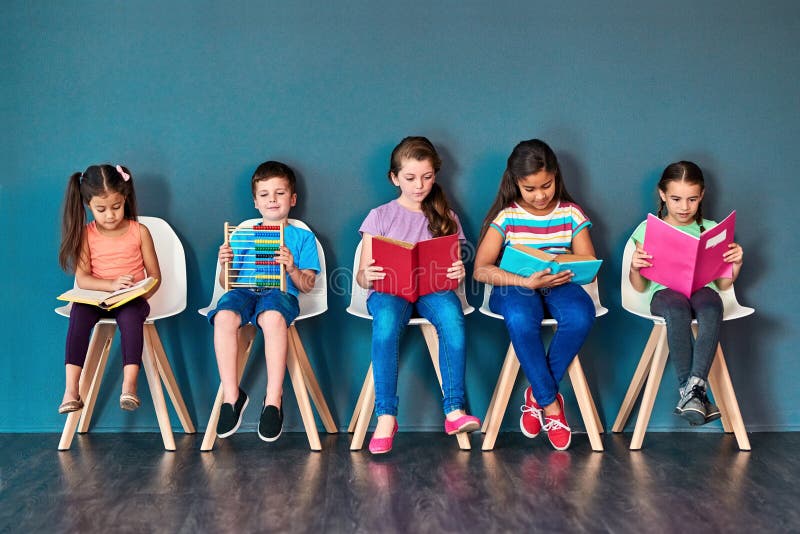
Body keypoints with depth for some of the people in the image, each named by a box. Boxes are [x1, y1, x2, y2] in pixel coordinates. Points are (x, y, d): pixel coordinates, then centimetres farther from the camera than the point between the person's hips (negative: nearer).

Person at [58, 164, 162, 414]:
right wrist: (112, 284, -24)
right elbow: (82, 279, -6)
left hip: (131, 300, -1)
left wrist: (140, 294, -19)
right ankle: (71, 388, -35)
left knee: (131, 314, -36)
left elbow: (155, 276, 2)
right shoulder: (86, 234, 3)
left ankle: (129, 385, -40)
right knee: (79, 311, -32)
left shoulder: (139, 231, 1)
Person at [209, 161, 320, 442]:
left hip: (281, 292, -2)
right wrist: (225, 264, 0)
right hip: (244, 291, 3)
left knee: (273, 316, -40)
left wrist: (292, 268, -10)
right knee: (224, 316, -35)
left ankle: (273, 400, -35)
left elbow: (308, 285, 10)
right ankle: (231, 396, -28)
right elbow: (227, 282, 22)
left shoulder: (303, 237, 20)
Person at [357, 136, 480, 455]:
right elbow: (362, 276, 7)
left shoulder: (446, 218, 18)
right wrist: (366, 277, -18)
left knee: (452, 316, -35)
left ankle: (454, 411, -36)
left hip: (433, 290, 1)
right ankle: (386, 417, -35)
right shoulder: (380, 217, 12)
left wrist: (458, 274, -12)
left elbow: (453, 267, 13)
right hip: (389, 289, -1)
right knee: (386, 320, -38)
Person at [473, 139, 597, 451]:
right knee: (520, 319, -38)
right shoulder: (506, 217, -1)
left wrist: (569, 272, -20)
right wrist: (526, 282, -22)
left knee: (580, 315, -34)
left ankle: (538, 396, -16)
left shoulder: (571, 214, 5)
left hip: (560, 285, 2)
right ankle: (550, 404, -21)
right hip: (515, 286, -2)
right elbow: (481, 270, -9)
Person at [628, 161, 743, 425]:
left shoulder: (711, 230, 17)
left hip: (702, 290, 1)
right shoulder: (648, 229, 13)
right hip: (664, 292, -1)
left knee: (711, 305, -37)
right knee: (677, 307, -39)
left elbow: (723, 284, 17)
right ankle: (691, 391, -37)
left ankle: (694, 387, -43)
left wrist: (736, 263, -2)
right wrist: (635, 267, -9)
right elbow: (640, 286, 12)